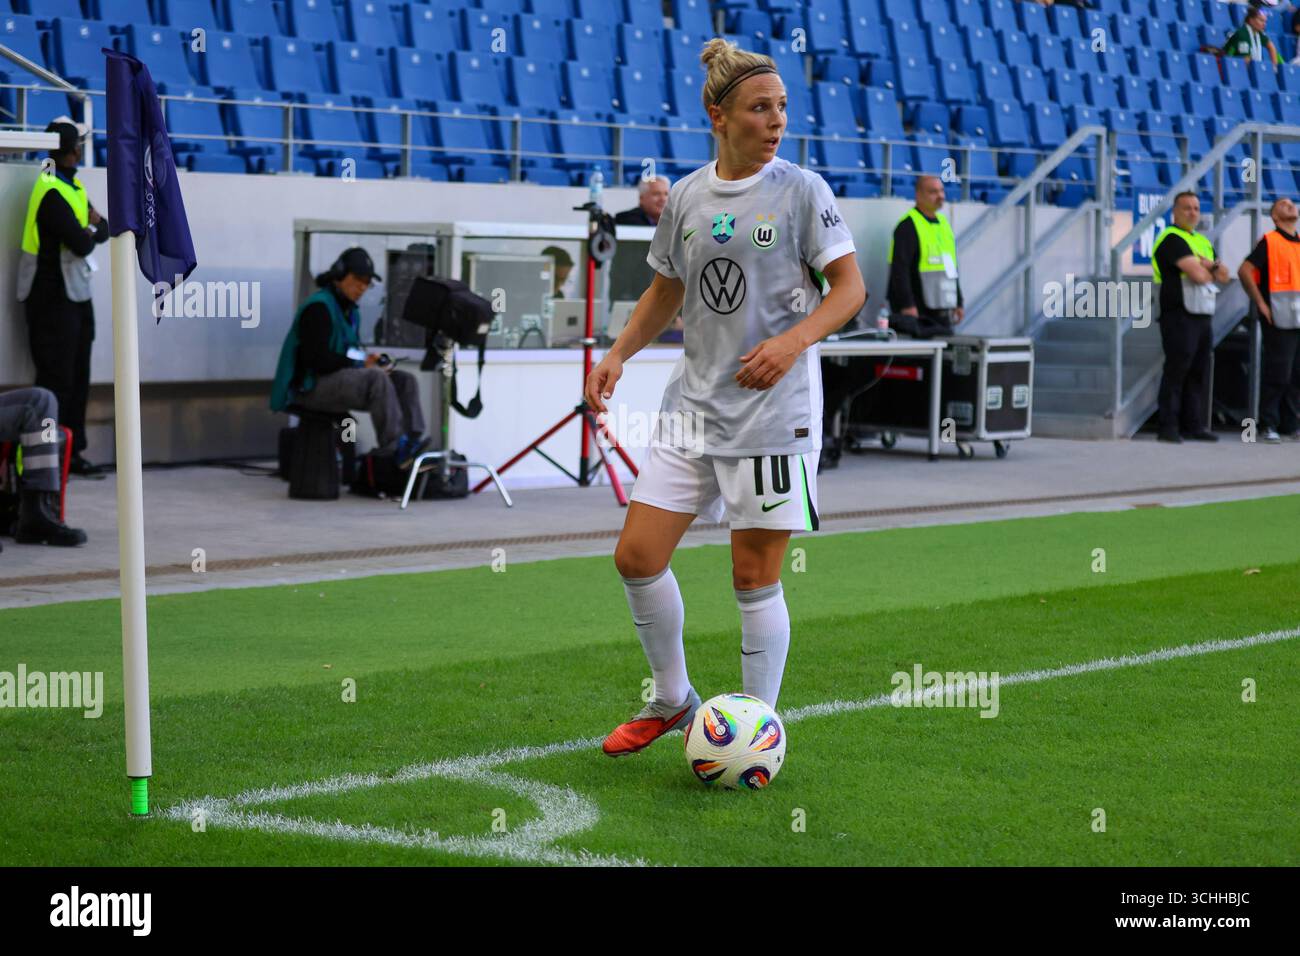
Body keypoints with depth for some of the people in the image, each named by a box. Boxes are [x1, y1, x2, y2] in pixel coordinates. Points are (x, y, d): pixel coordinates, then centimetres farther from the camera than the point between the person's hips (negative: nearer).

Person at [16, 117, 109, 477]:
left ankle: (72, 451, 17)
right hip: (53, 299, -9)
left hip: (75, 296, 9)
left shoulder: (73, 186, 11)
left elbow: (103, 230, 9)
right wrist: (90, 232, -3)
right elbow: (82, 244, -25)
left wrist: (92, 228, -14)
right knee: (56, 380, -7)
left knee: (77, 379, 11)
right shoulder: (52, 193, -20)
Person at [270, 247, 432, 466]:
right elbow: (316, 359, -22)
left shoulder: (350, 309, 17)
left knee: (406, 380, -6)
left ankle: (413, 441, -22)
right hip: (311, 386, -10)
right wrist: (362, 365, -20)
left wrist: (366, 359, -1)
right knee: (376, 380, -34)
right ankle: (395, 447, -37)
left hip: (343, 377, 10)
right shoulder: (319, 307, -13)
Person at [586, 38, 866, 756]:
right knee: (636, 558, 0)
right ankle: (672, 701, 22)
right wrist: (618, 355, 7)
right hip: (694, 403, 5)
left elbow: (849, 288, -5)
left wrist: (792, 342, -22)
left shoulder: (801, 190, -4)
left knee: (754, 577, -1)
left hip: (774, 413, -5)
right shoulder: (686, 196, 8)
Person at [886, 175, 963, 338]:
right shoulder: (908, 226, -9)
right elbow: (899, 270, -16)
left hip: (942, 312, 8)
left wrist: (958, 303, 23)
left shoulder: (943, 223, 18)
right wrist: (907, 305, -22)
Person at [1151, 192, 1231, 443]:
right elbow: (1198, 275, -18)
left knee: (1198, 373, 9)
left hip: (1202, 316, 9)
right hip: (1179, 316, -9)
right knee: (1176, 372, -9)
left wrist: (1210, 265, -7)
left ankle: (1193, 425, 13)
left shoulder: (1203, 241, 22)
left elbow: (1224, 275, 14)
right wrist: (1211, 271, 4)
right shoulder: (1172, 239, -8)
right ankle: (1169, 428, -7)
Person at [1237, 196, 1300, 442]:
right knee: (1277, 375, -6)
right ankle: (1268, 426, 1)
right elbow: (1244, 271, -11)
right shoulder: (1269, 242, -3)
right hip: (1279, 319, -6)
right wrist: (1261, 304, -12)